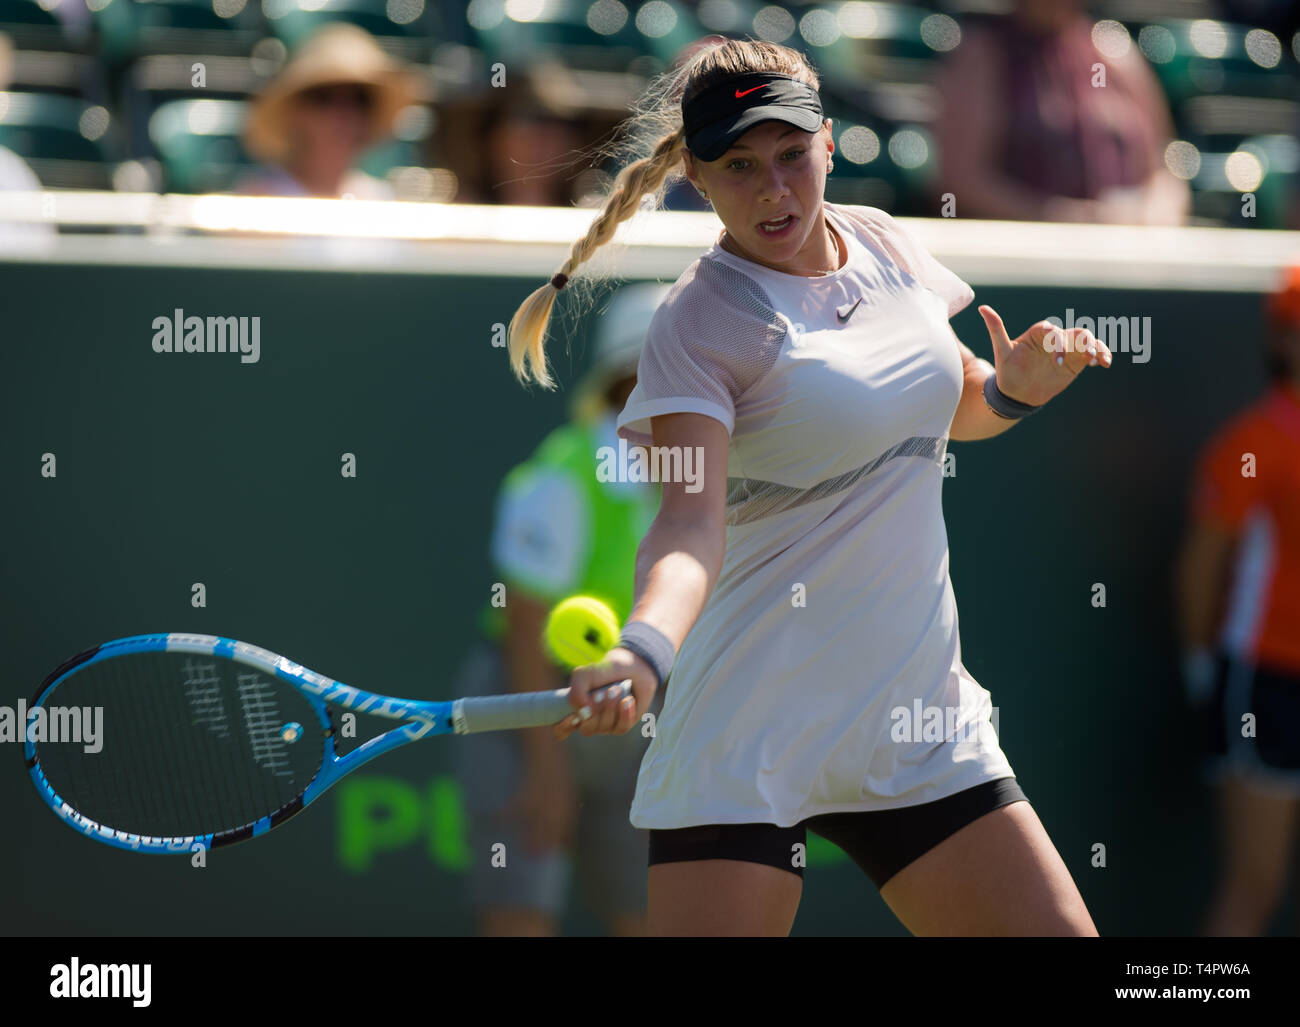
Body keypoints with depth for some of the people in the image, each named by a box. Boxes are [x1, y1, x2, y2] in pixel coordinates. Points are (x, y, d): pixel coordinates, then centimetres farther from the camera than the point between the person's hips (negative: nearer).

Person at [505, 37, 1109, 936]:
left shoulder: (883, 245, 7)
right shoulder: (701, 324, -11)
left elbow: (955, 407, 26)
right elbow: (690, 524, -26)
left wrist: (1016, 388, 3)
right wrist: (642, 653, -45)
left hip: (919, 722, 6)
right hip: (744, 745, -6)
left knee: (1058, 930, -1)